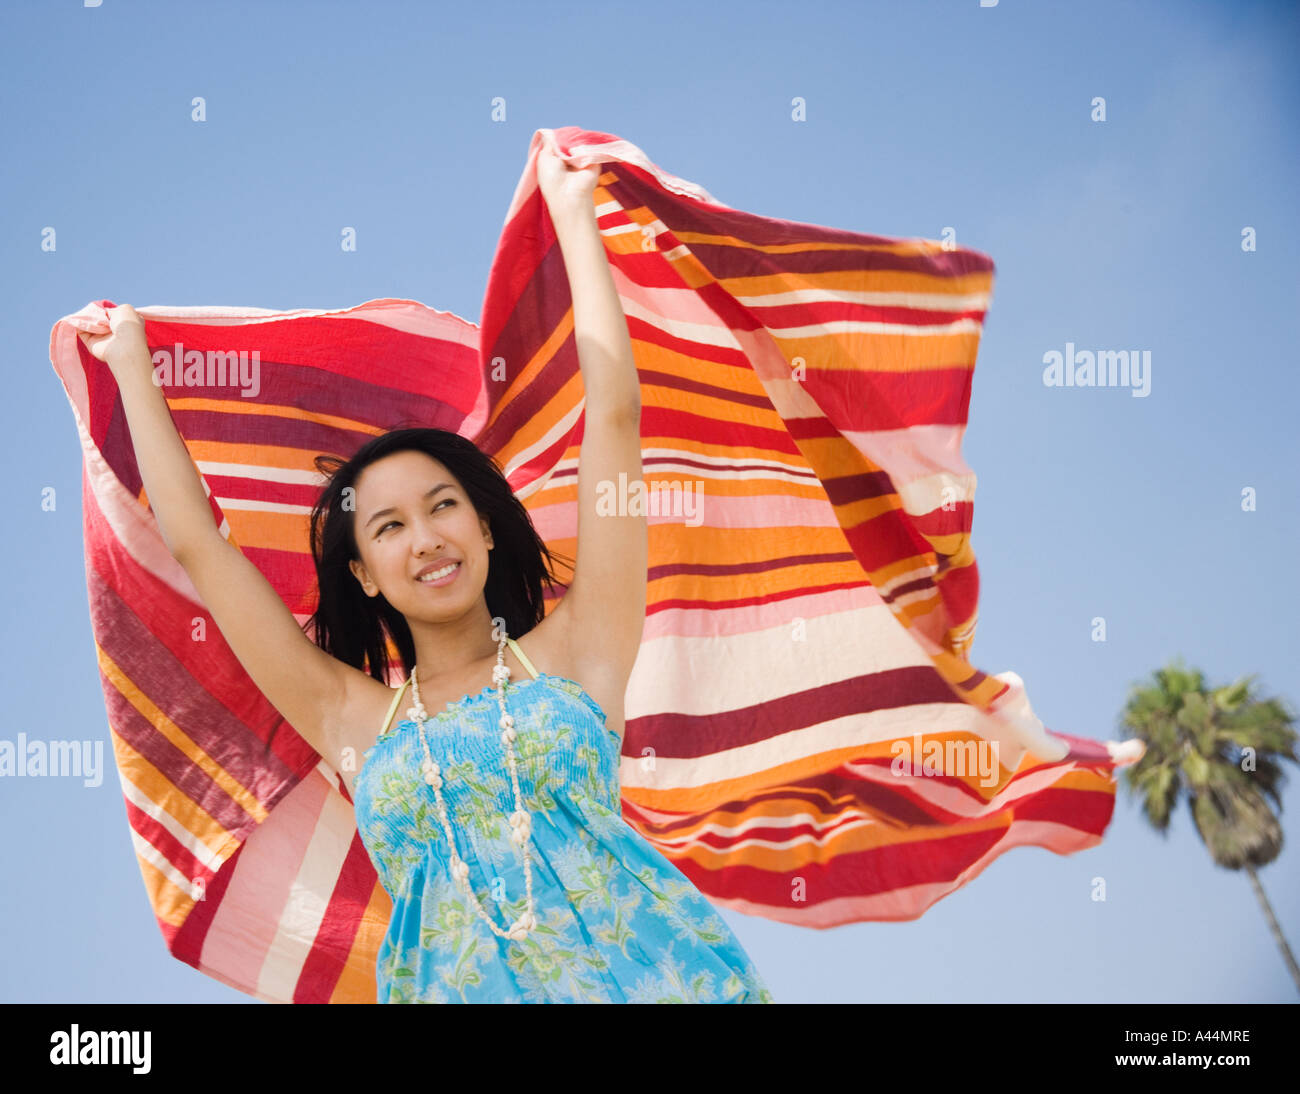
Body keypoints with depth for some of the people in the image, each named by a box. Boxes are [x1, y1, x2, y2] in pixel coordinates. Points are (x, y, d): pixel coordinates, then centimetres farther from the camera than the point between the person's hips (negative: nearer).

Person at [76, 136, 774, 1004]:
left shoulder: (573, 651, 11)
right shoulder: (356, 720, 15)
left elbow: (615, 411, 10)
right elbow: (196, 543, 19)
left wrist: (572, 213, 15)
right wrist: (132, 368, 26)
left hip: (646, 971, -2)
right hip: (459, 982, 3)